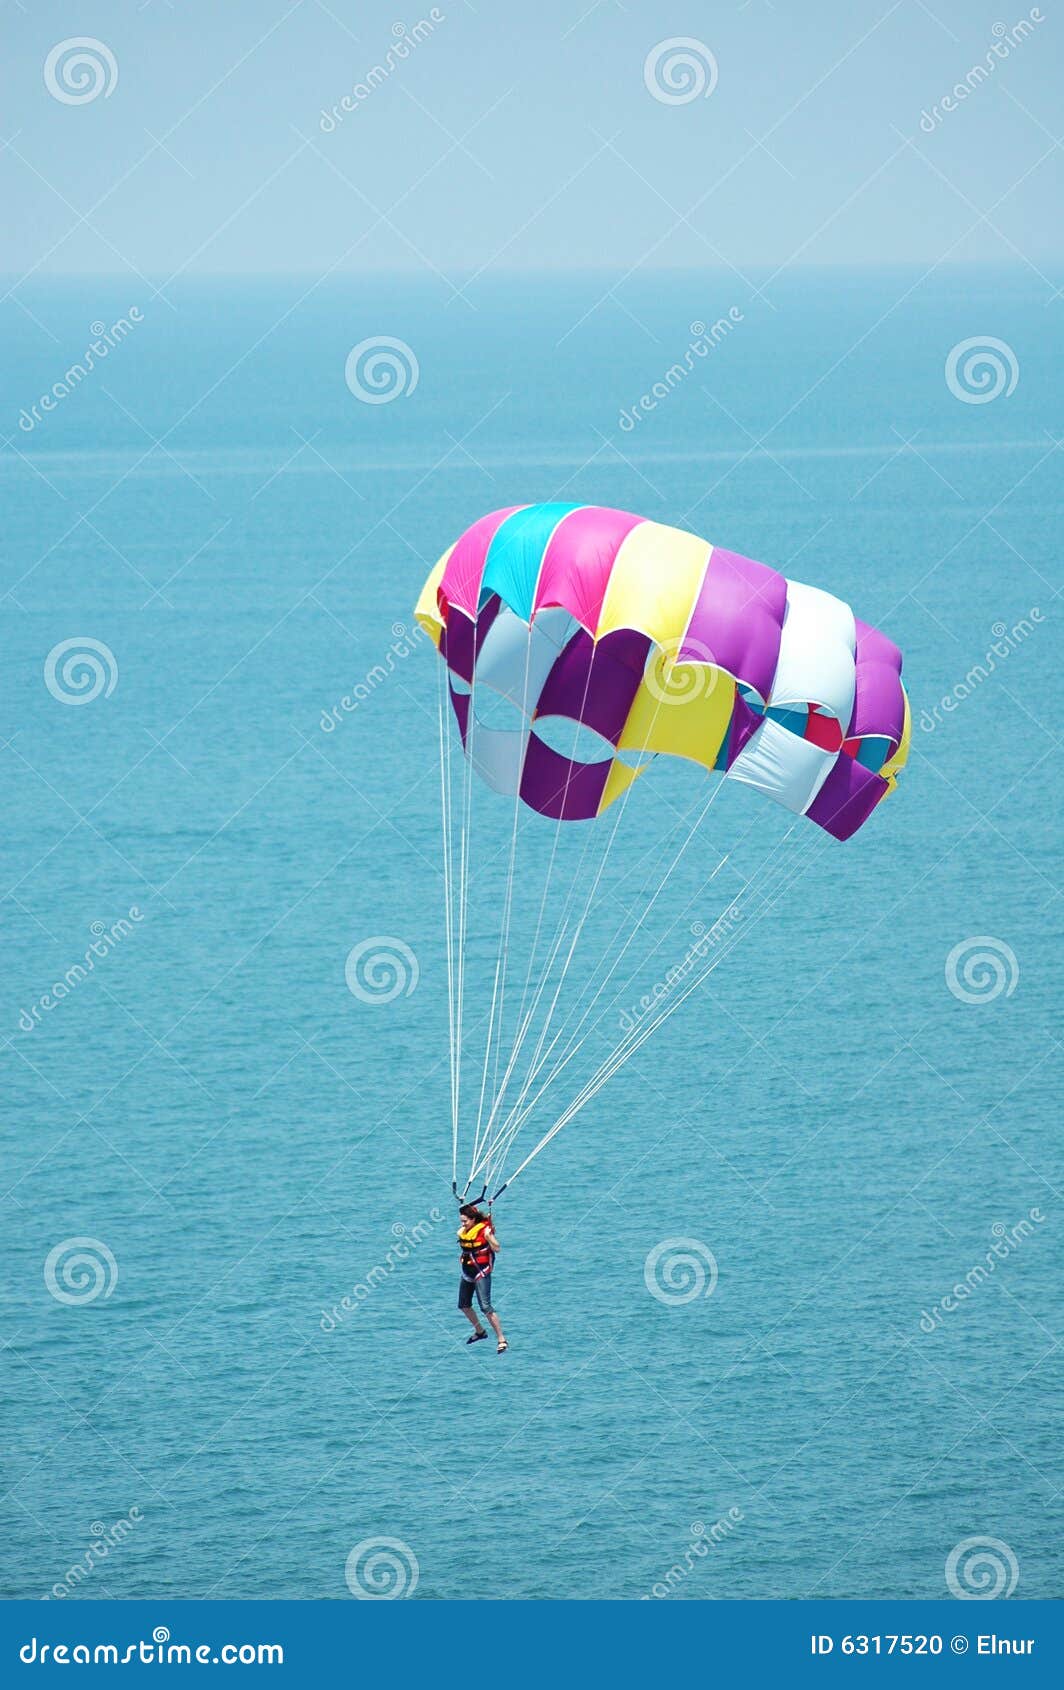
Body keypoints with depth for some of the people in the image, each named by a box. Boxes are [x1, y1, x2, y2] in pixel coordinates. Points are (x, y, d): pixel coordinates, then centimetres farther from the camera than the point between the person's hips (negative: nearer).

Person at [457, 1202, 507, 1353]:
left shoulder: (484, 1230, -17)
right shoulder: (463, 1231, 4)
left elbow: (496, 1248, -24)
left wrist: (489, 1237, -38)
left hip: (481, 1273, -8)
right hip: (467, 1272, 8)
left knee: (485, 1307, -17)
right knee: (464, 1305, 18)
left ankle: (502, 1340, -15)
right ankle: (479, 1332, 39)